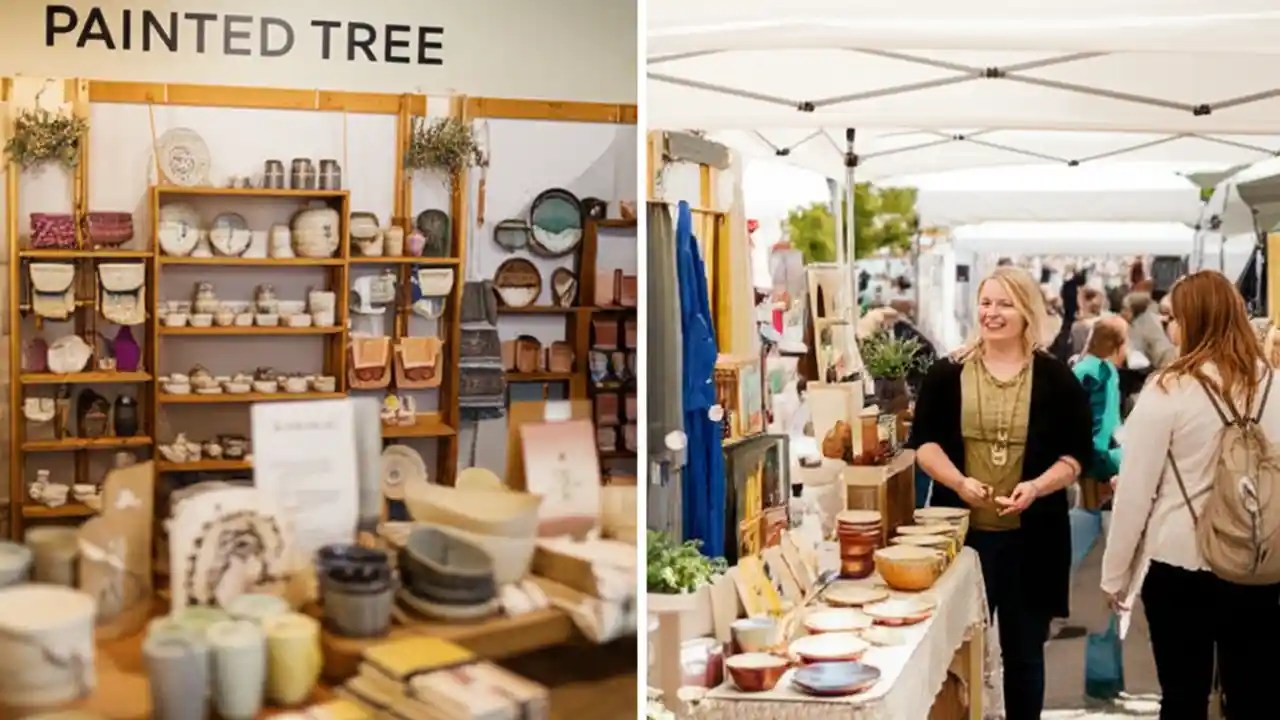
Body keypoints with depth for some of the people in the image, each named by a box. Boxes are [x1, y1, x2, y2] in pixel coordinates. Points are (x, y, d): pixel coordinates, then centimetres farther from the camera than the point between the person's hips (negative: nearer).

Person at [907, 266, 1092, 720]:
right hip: (961, 530, 0)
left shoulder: (1055, 378, 1)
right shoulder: (947, 374, 2)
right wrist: (959, 482, -17)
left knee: (1024, 648, 12)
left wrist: (1037, 486, -18)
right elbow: (924, 442, 1)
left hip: (1031, 535, 0)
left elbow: (1077, 453, 1)